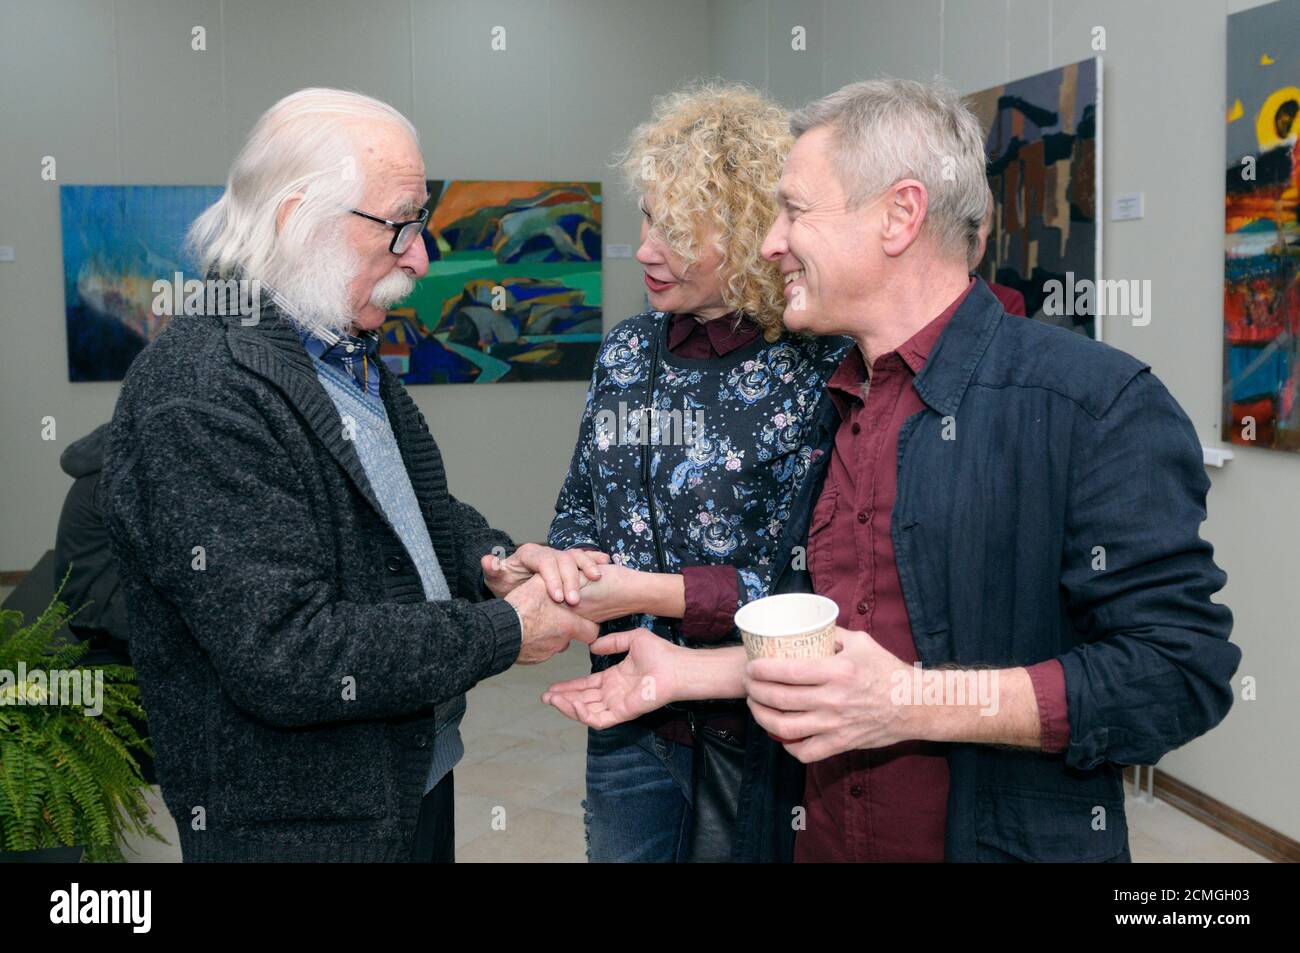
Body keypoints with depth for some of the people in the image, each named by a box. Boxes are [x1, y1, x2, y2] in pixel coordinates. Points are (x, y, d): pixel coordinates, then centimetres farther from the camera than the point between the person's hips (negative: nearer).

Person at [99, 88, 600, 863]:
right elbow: (286, 656, -29)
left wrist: (494, 560, -5)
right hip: (303, 825, -9)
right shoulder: (200, 396, -24)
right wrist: (504, 631, -20)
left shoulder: (347, 352, 6)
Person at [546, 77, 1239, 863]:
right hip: (821, 834, 7)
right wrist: (688, 671, 5)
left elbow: (1180, 670, -19)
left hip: (1010, 839, -6)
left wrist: (916, 703, -25)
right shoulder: (831, 412, 7)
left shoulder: (1100, 403, -16)